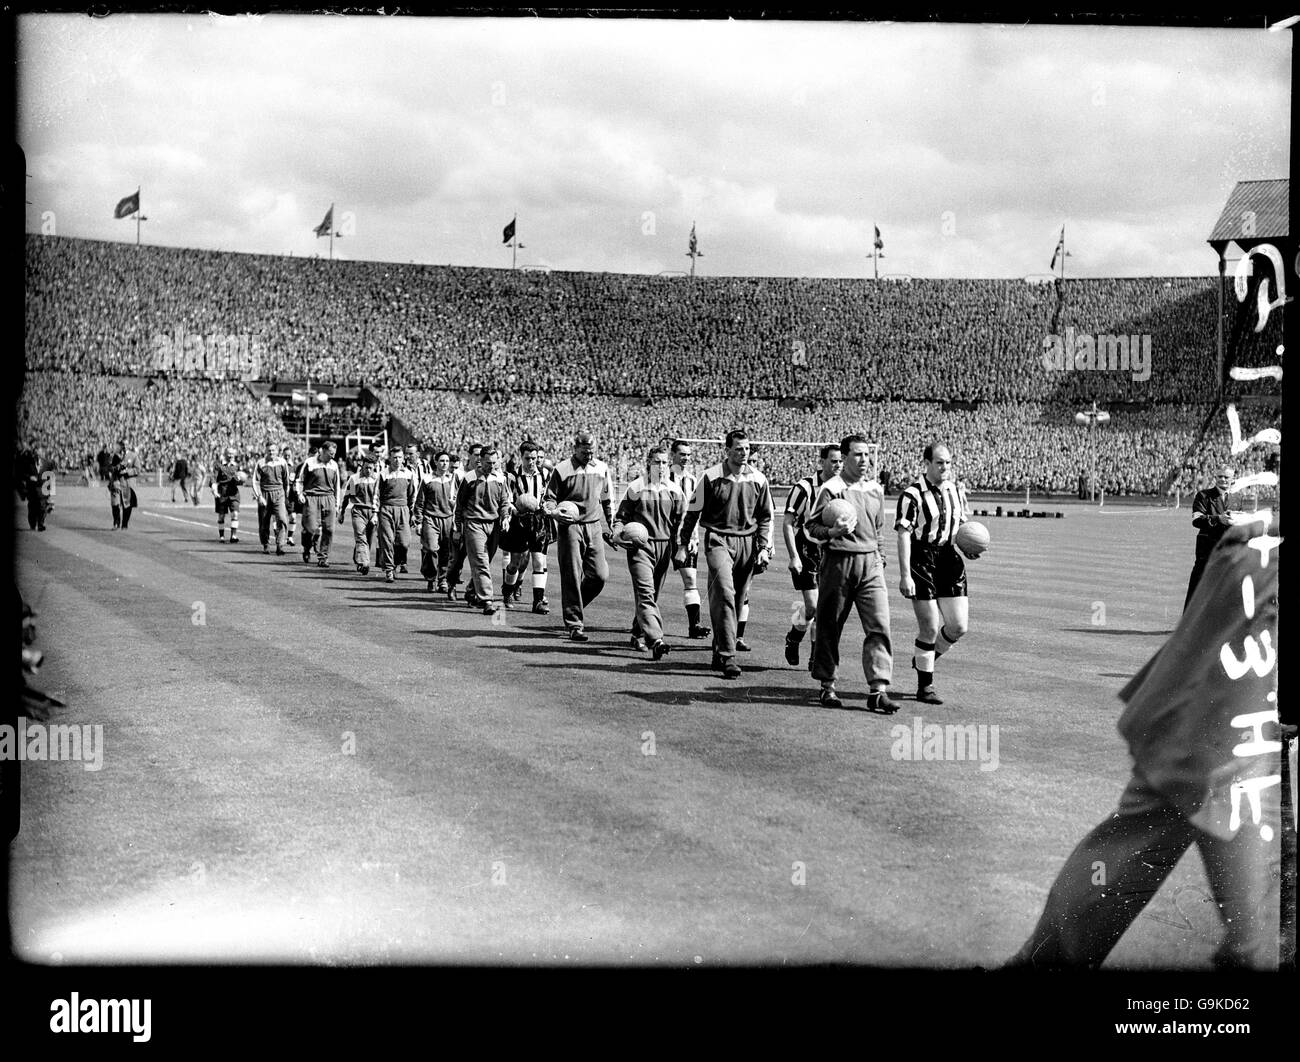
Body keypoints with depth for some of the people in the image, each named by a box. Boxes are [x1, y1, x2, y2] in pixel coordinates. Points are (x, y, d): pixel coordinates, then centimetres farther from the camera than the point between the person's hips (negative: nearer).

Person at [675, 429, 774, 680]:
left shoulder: (758, 480, 6)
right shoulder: (711, 477, -2)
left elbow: (765, 517, 16)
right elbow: (692, 512, 5)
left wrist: (764, 548, 8)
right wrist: (682, 546, 3)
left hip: (747, 543, 4)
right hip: (718, 540, -4)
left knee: (737, 601, 7)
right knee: (724, 595, -18)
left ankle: (719, 653, 24)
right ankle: (727, 657, -19)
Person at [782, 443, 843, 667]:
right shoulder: (804, 487, -11)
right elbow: (787, 524, -9)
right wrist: (793, 557, -15)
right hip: (806, 553, -5)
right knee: (812, 606, -9)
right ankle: (792, 639, 19)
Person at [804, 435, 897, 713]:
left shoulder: (875, 490, 13)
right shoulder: (831, 488, -5)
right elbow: (810, 526, -6)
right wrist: (833, 531, -23)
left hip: (870, 564, 4)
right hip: (839, 562, -4)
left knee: (879, 625, -6)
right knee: (829, 627, 4)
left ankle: (878, 690, -6)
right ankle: (827, 686, 18)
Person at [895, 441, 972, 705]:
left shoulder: (954, 489, 10)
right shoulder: (912, 495, -12)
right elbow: (903, 536, -14)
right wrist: (905, 575, -20)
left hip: (949, 558, 6)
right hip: (922, 562, -6)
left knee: (959, 626, 3)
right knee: (929, 628, -4)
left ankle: (926, 657, 31)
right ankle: (925, 686, 11)